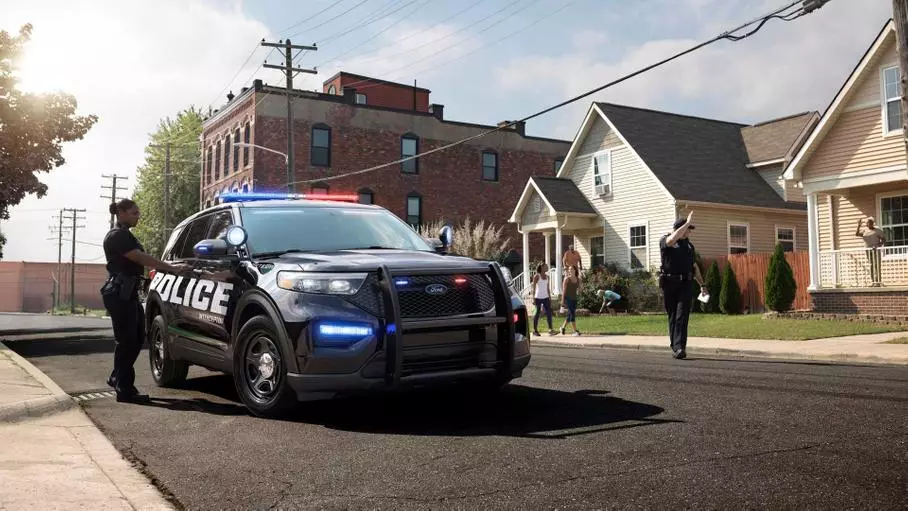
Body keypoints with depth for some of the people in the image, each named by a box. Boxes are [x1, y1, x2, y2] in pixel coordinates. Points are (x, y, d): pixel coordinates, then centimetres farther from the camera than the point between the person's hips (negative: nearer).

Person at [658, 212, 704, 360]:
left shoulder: (689, 245, 16)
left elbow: (694, 267, 23)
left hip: (685, 284, 2)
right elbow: (672, 240, -26)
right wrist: (687, 223, -20)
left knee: (682, 316, -10)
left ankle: (680, 348, -18)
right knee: (672, 317, 5)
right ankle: (674, 346, 15)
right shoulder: (664, 241, 0)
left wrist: (702, 284, 21)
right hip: (669, 283, -2)